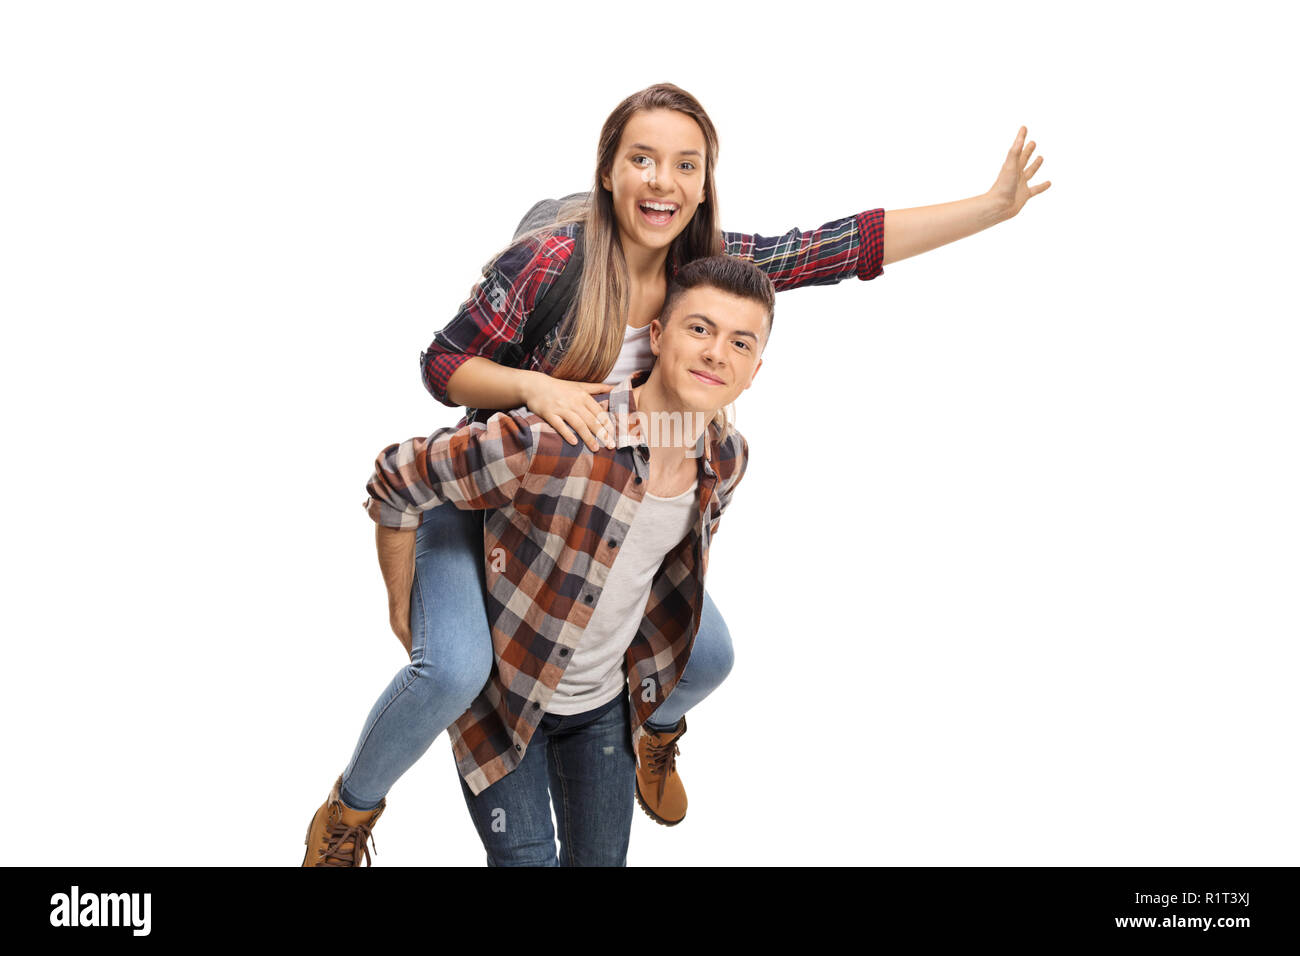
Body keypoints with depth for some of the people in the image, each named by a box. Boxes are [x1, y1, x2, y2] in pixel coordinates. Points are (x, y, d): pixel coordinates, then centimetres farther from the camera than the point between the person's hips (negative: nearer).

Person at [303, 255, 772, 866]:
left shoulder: (729, 460, -13)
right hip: (500, 684, -5)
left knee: (601, 860, 14)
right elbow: (396, 479, -19)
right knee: (526, 858, -4)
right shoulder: (548, 442, -33)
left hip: (604, 702, 5)